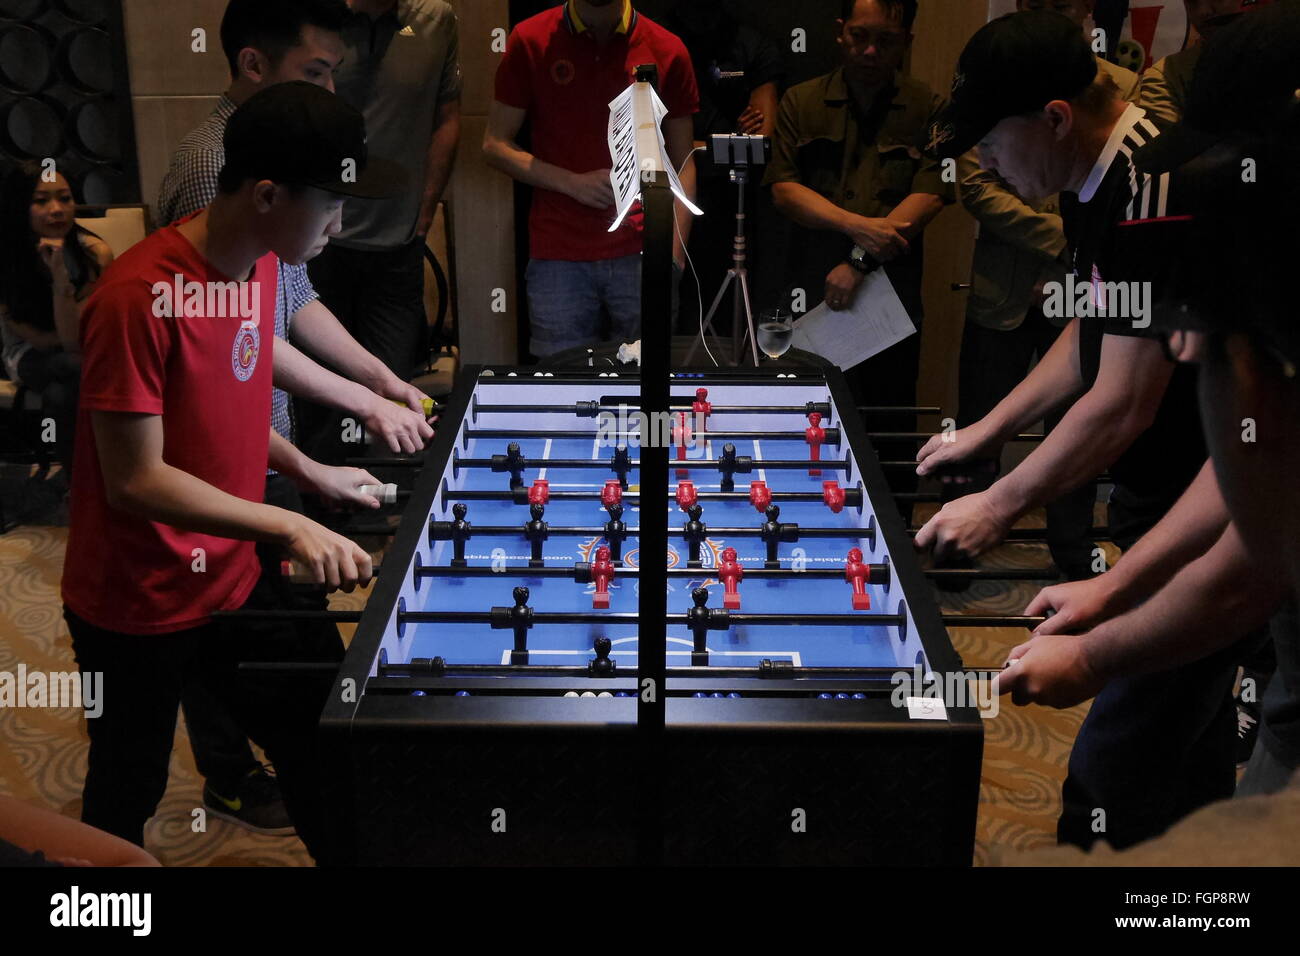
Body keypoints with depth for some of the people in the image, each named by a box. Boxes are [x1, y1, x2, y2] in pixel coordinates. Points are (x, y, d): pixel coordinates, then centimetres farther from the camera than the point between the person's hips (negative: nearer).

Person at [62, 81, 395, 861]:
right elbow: (136, 481, -24)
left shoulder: (262, 263, -1)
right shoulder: (139, 297, -25)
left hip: (237, 580, 7)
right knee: (128, 800, 15)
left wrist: (309, 472, 6)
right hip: (140, 610, -7)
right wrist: (289, 526, -29)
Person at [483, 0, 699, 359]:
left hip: (642, 255, 1)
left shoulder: (667, 50, 4)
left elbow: (683, 164, 6)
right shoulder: (530, 40, 3)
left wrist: (675, 258, -4)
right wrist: (573, 183, -9)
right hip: (557, 259, 0)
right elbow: (495, 145, 5)